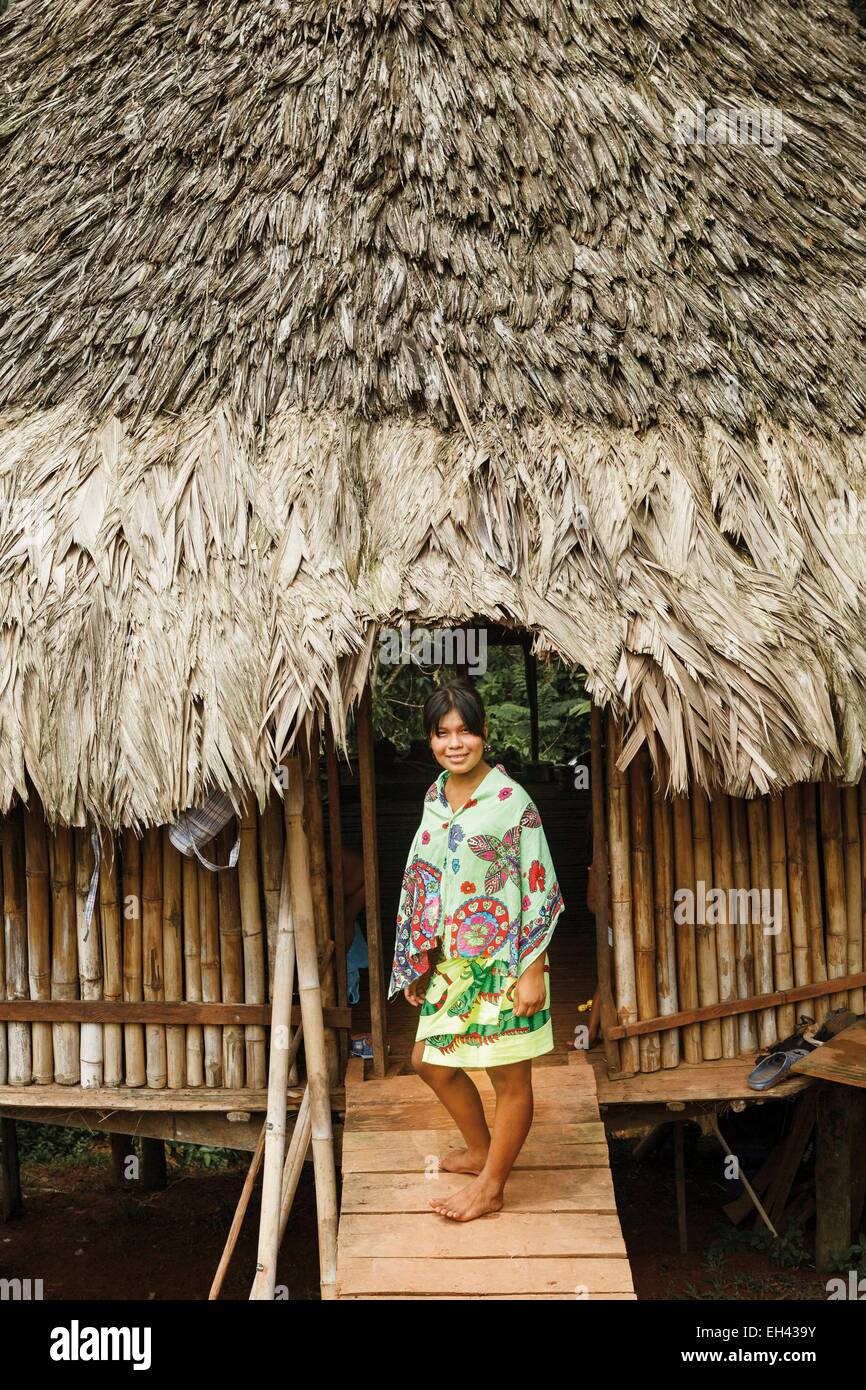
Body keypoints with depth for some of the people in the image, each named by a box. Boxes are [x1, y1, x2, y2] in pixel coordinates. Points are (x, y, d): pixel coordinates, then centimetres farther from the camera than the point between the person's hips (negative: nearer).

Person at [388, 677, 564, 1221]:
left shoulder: (512, 801, -15)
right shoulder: (435, 797, 6)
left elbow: (539, 890, -14)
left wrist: (533, 972, -16)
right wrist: (417, 962, 14)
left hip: (503, 963, -7)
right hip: (451, 961, 8)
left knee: (510, 1077, 6)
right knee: (430, 1060, 17)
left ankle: (490, 1186, 24)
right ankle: (482, 1150, 39)